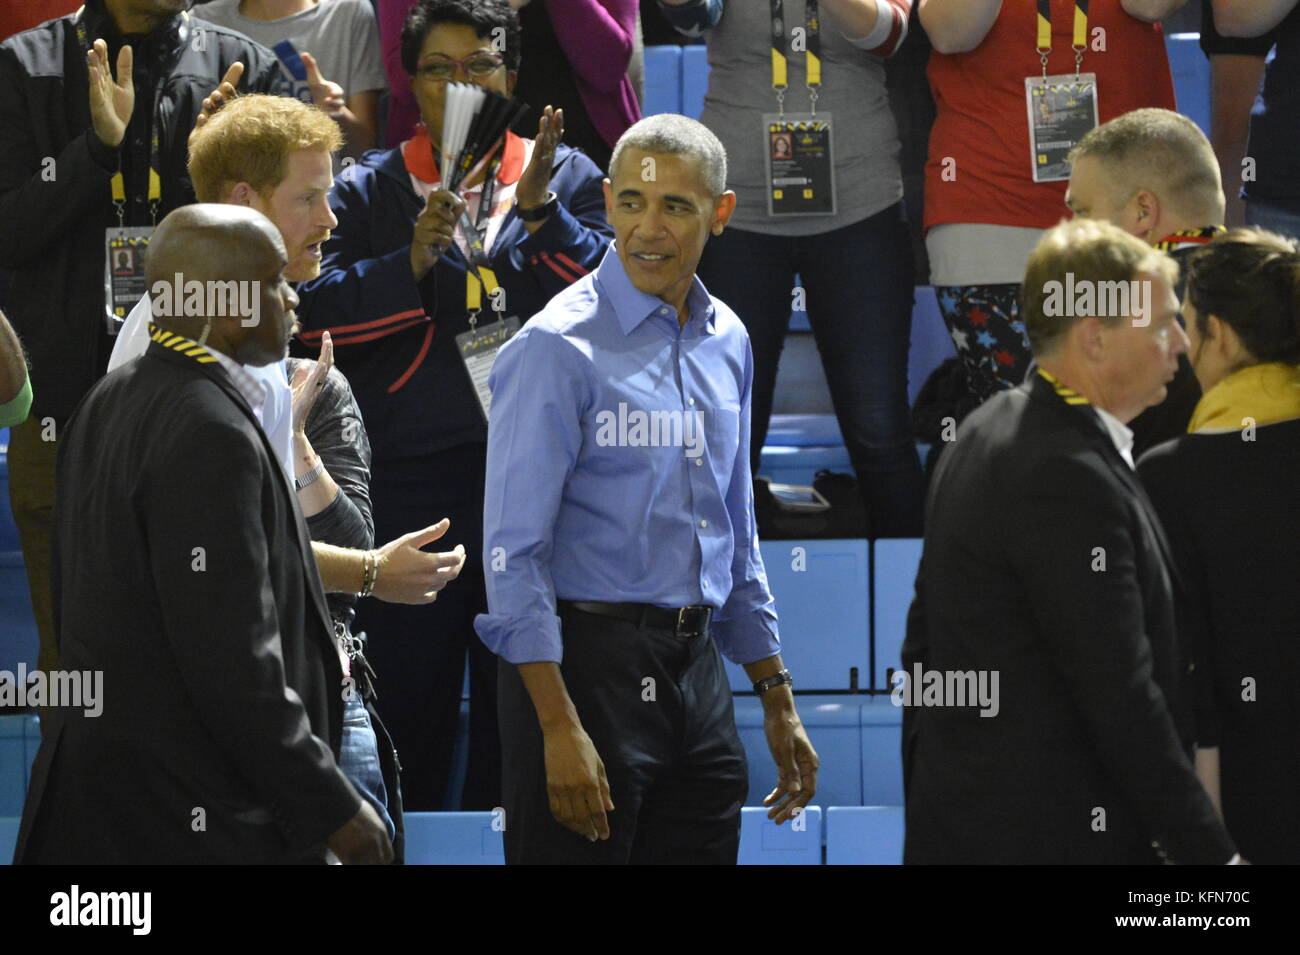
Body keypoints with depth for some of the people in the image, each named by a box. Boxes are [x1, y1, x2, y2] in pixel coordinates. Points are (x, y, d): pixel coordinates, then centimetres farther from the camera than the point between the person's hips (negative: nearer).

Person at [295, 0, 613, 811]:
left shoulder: (566, 177, 9)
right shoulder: (368, 192, 8)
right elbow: (314, 312, -4)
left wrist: (539, 211, -17)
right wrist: (412, 263, -16)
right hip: (407, 483, 0)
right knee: (409, 692, 2)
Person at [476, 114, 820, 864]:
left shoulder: (727, 343, 12)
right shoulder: (560, 347, -10)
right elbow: (513, 550, -14)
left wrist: (778, 703, 20)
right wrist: (559, 725, -20)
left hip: (694, 663, 7)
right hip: (588, 659, -7)